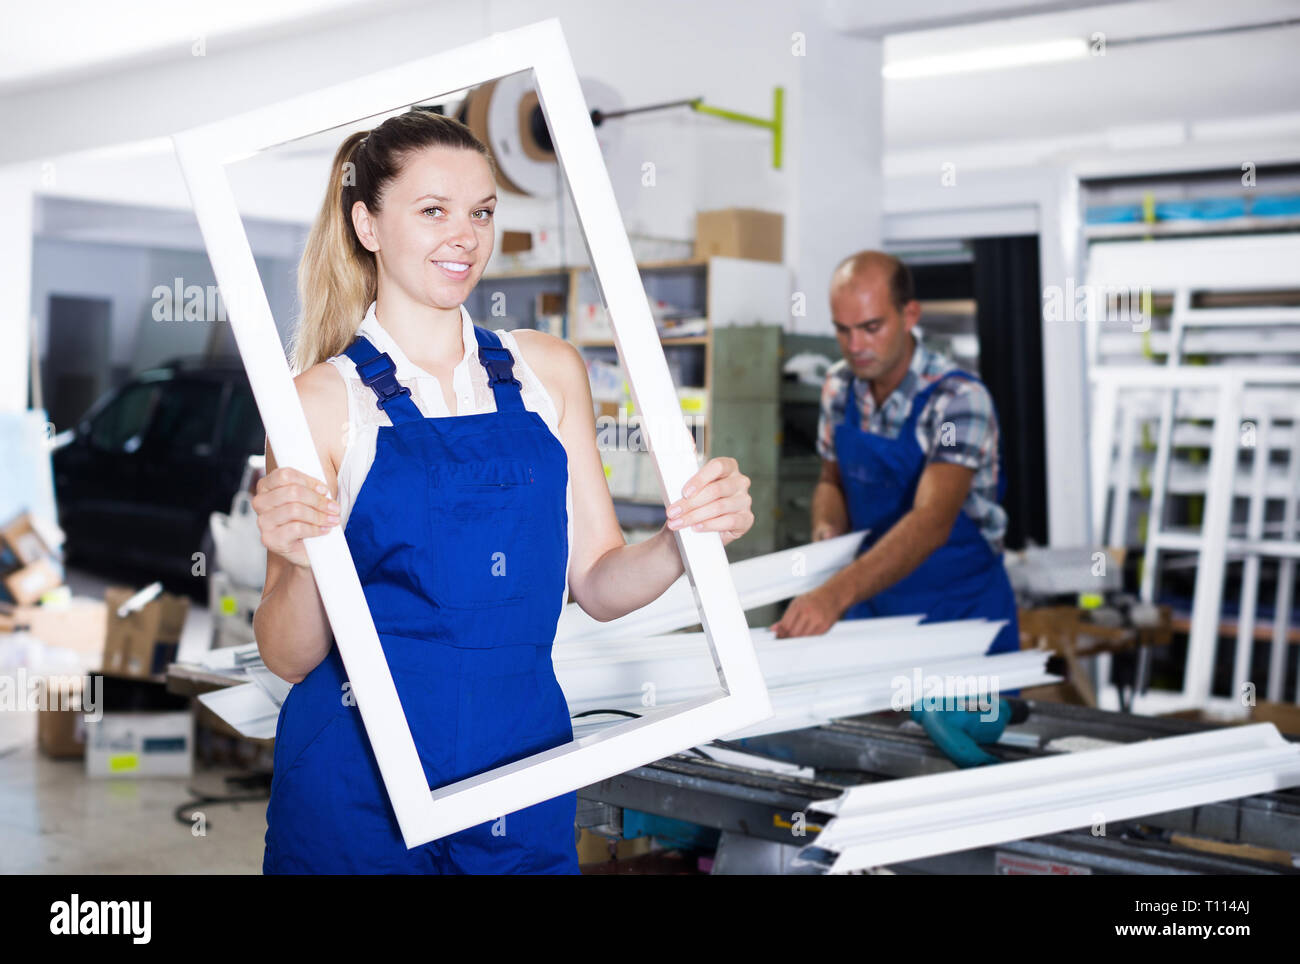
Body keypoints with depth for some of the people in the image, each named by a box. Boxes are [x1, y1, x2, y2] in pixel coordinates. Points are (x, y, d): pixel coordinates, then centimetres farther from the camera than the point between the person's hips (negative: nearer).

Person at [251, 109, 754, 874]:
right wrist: (301, 566, -26)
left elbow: (596, 582, 5)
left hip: (528, 766, 3)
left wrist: (682, 542, -13)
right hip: (363, 781, -3)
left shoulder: (549, 371, 4)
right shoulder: (324, 399, -7)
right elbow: (291, 658, -7)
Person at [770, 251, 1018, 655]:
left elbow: (932, 522, -31)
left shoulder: (958, 398, -19)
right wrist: (827, 528, -8)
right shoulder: (839, 387, -1)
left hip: (963, 617, -4)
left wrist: (836, 592, -44)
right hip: (873, 608, 4)